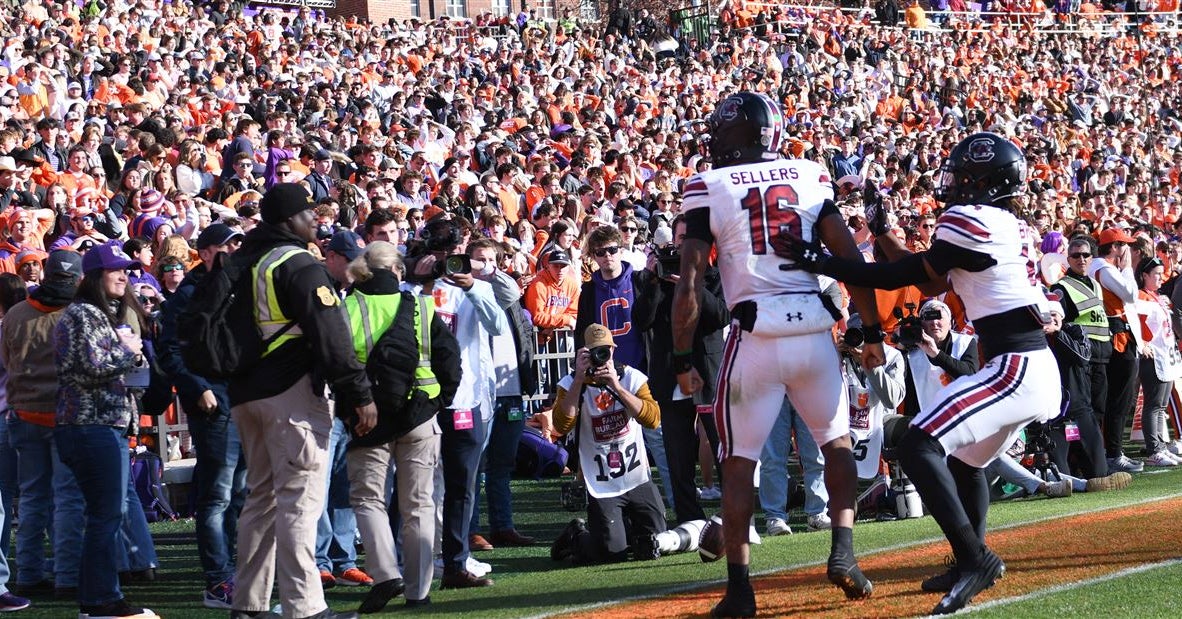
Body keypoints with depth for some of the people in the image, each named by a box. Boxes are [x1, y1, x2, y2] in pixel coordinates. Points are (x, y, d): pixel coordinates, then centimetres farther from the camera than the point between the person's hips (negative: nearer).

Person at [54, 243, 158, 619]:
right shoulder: (82, 315, -9)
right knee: (106, 513, -9)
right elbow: (93, 367, -19)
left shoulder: (112, 314, 22)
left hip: (110, 423, 10)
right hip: (92, 426, -10)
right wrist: (127, 352, -5)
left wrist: (132, 352, 9)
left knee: (108, 513, 11)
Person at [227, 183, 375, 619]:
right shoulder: (300, 266, -12)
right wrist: (361, 395, -15)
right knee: (299, 499, -8)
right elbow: (330, 337, -17)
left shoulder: (239, 264, 15)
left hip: (244, 395, 8)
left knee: (262, 497, 16)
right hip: (291, 392, -8)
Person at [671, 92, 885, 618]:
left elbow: (689, 286, -4)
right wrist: (873, 332, 13)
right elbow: (852, 262, 5)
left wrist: (682, 359, 3)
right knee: (836, 442, 21)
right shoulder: (810, 176, 8)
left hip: (755, 336, -2)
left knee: (738, 462, 8)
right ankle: (843, 553, 6)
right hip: (814, 331, 2)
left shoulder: (708, 188, 1)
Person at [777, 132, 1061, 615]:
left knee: (918, 446, -17)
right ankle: (973, 566, 39)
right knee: (965, 460, 29)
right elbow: (931, 282, 21)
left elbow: (902, 275, -7)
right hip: (1038, 371, 11)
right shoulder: (1011, 228, 18)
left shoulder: (973, 221, -11)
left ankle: (974, 558, -19)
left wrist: (818, 261, -5)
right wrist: (880, 229, 21)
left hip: (1015, 370, -11)